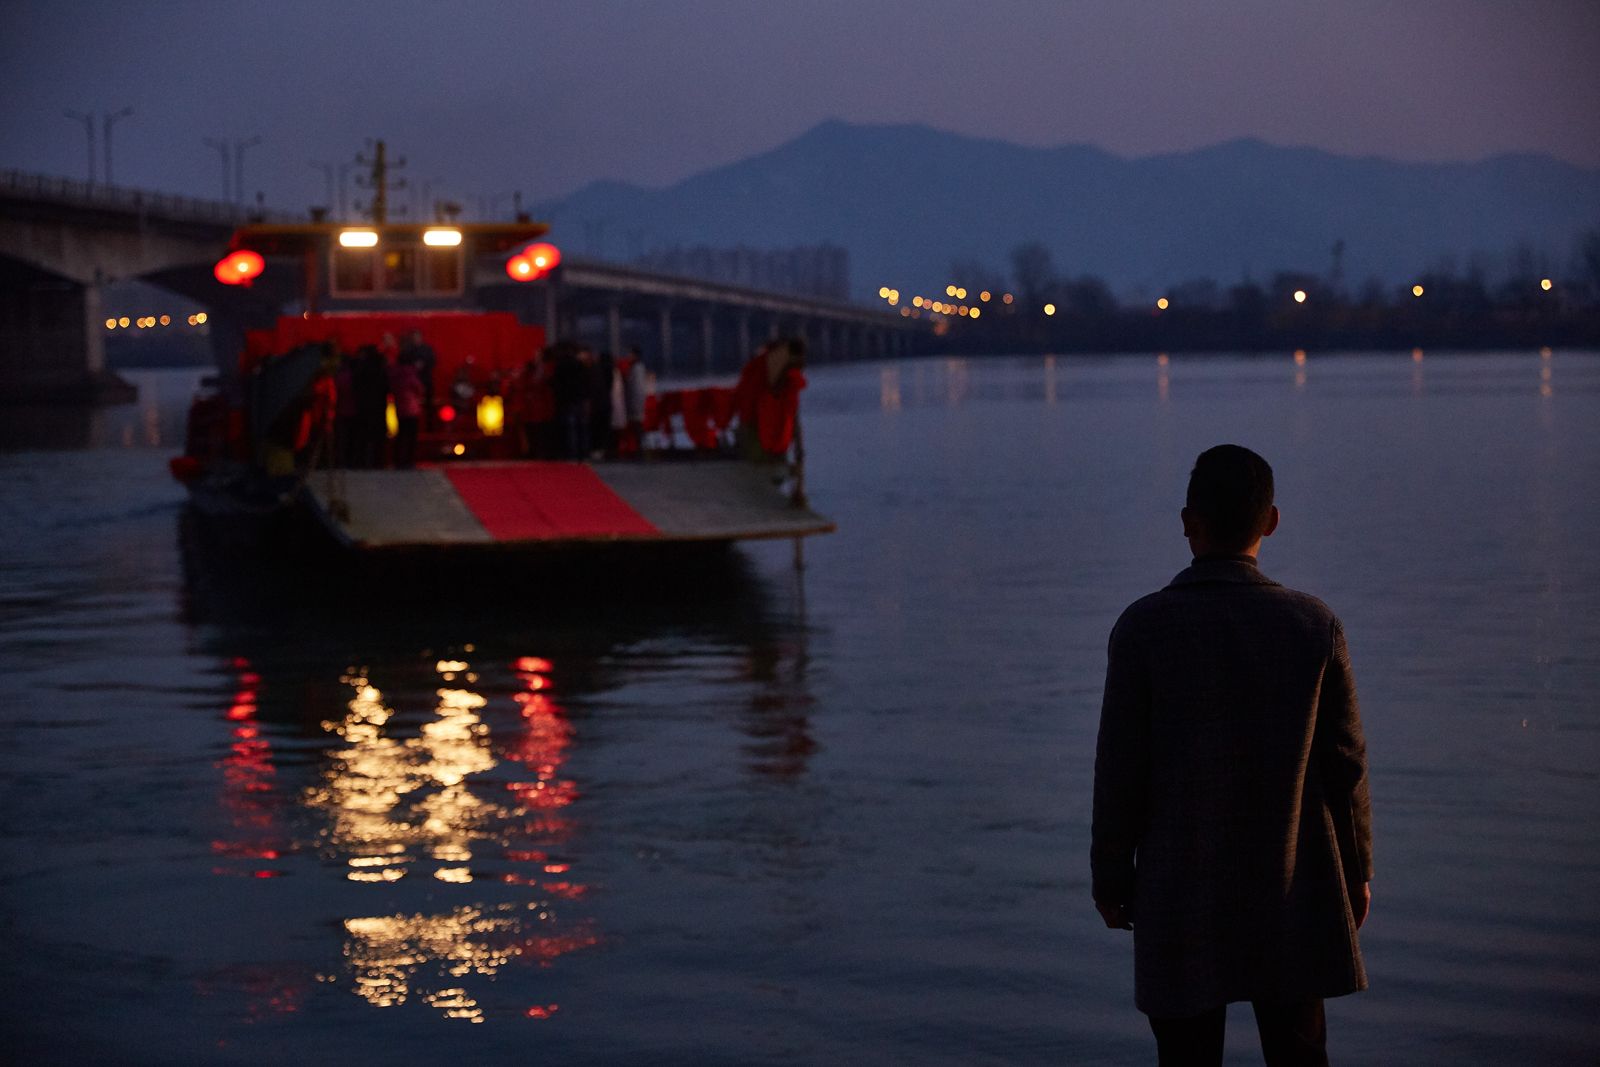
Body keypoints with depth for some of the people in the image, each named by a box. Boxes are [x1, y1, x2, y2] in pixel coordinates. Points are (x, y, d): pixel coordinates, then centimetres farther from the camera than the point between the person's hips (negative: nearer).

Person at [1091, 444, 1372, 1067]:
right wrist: (1356, 871, 11)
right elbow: (1344, 765, -2)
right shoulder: (1316, 626, -7)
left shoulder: (1143, 628, -12)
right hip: (1293, 893, 2)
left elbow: (1119, 769, -8)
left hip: (1180, 895, -1)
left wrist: (1110, 878, 4)